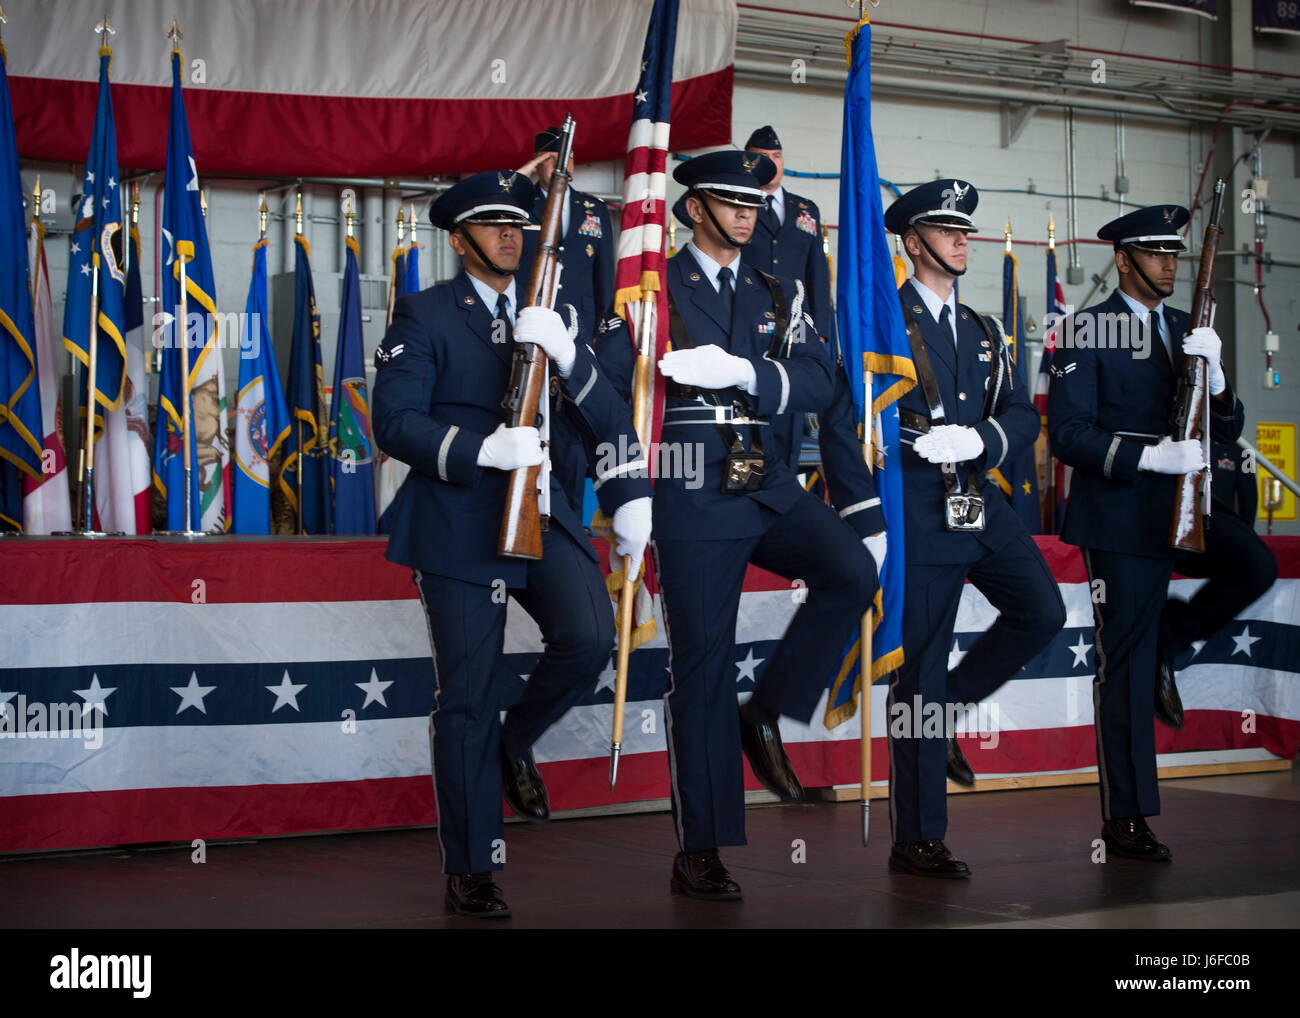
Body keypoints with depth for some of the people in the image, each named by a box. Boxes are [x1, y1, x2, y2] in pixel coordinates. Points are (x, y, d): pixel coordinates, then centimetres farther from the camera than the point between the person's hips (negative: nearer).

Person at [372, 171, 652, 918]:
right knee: (468, 699, -1)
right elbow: (394, 422, -11)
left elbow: (607, 414, 6)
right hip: (460, 523, -4)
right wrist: (483, 448, -23)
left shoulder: (546, 316, 14)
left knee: (590, 638, -20)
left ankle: (516, 742, 12)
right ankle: (471, 873, 11)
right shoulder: (425, 316, 0)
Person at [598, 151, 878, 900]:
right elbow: (609, 376, -3)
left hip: (768, 486, 4)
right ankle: (700, 852, 6)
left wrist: (743, 372, -15)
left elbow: (818, 380, 0)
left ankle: (767, 714, -1)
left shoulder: (779, 294, 14)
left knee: (853, 573, -22)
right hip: (693, 495, -4)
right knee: (703, 664, -2)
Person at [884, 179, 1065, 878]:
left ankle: (946, 708, 13)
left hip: (981, 503, 6)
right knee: (919, 668, -3)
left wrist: (981, 439, -11)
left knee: (1042, 613, -12)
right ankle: (917, 840, 3)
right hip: (918, 508, -6)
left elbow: (1021, 414, 9)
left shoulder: (982, 332, 19)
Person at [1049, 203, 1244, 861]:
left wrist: (1213, 373, -12)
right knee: (1125, 662, -4)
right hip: (1122, 517, -6)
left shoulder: (1186, 331, 15)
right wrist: (1150, 455, -23)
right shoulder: (1089, 330, -3)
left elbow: (1226, 432, 7)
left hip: (1180, 514, 6)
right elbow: (1067, 434, -12)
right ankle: (1126, 818, 1)